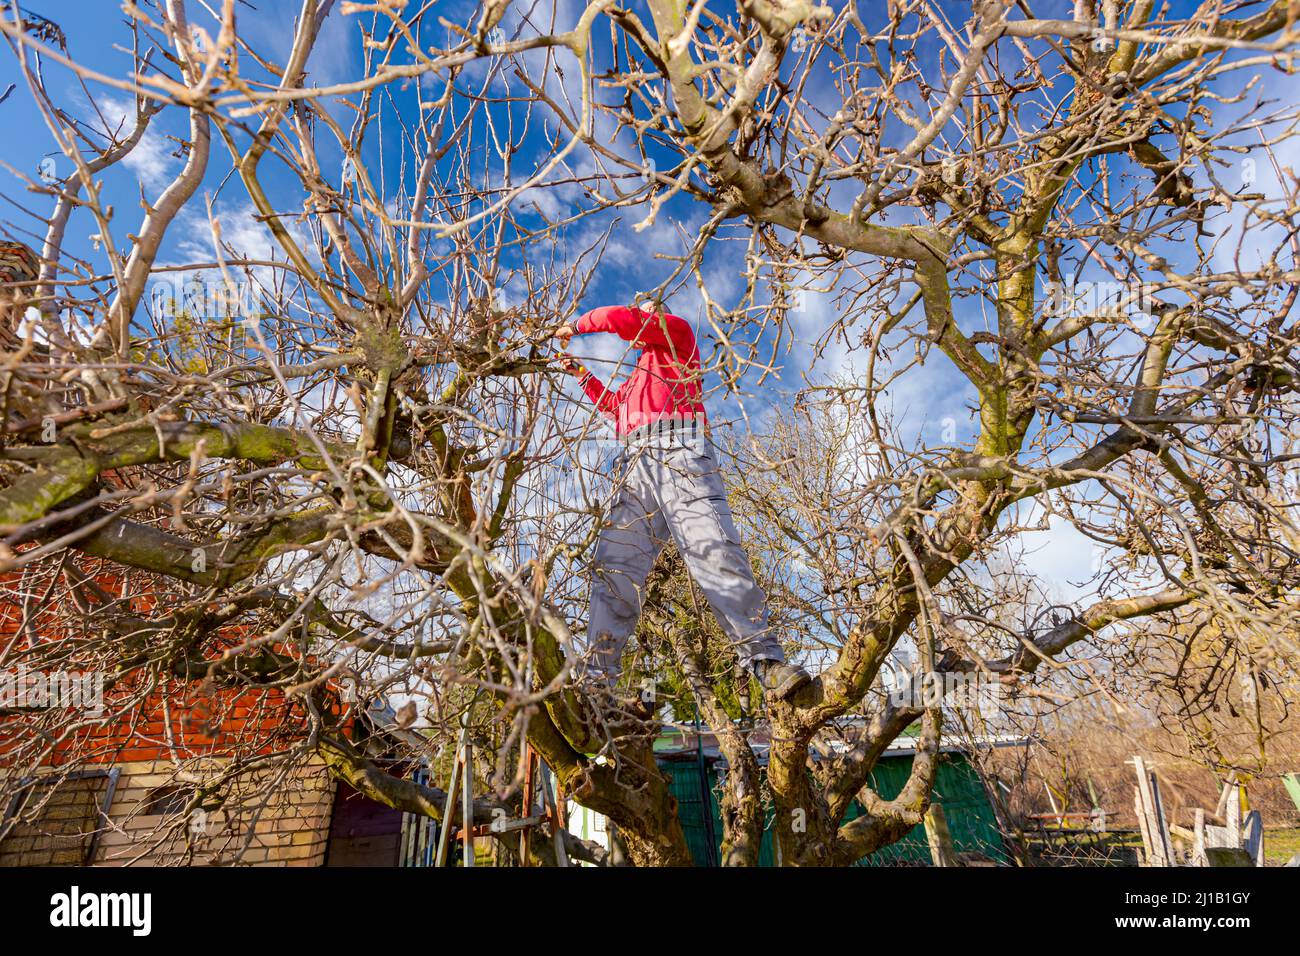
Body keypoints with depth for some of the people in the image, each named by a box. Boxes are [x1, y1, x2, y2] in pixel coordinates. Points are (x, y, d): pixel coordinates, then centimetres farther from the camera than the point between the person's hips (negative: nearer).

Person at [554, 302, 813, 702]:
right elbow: (613, 404, 55)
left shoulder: (677, 332, 22)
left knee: (714, 550, -23)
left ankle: (766, 661, -25)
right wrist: (583, 376, 51)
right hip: (637, 465, 7)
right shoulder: (639, 377, 42)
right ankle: (598, 680, -12)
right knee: (614, 567, -8)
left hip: (678, 449, -7)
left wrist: (575, 327, 25)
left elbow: (620, 317, 12)